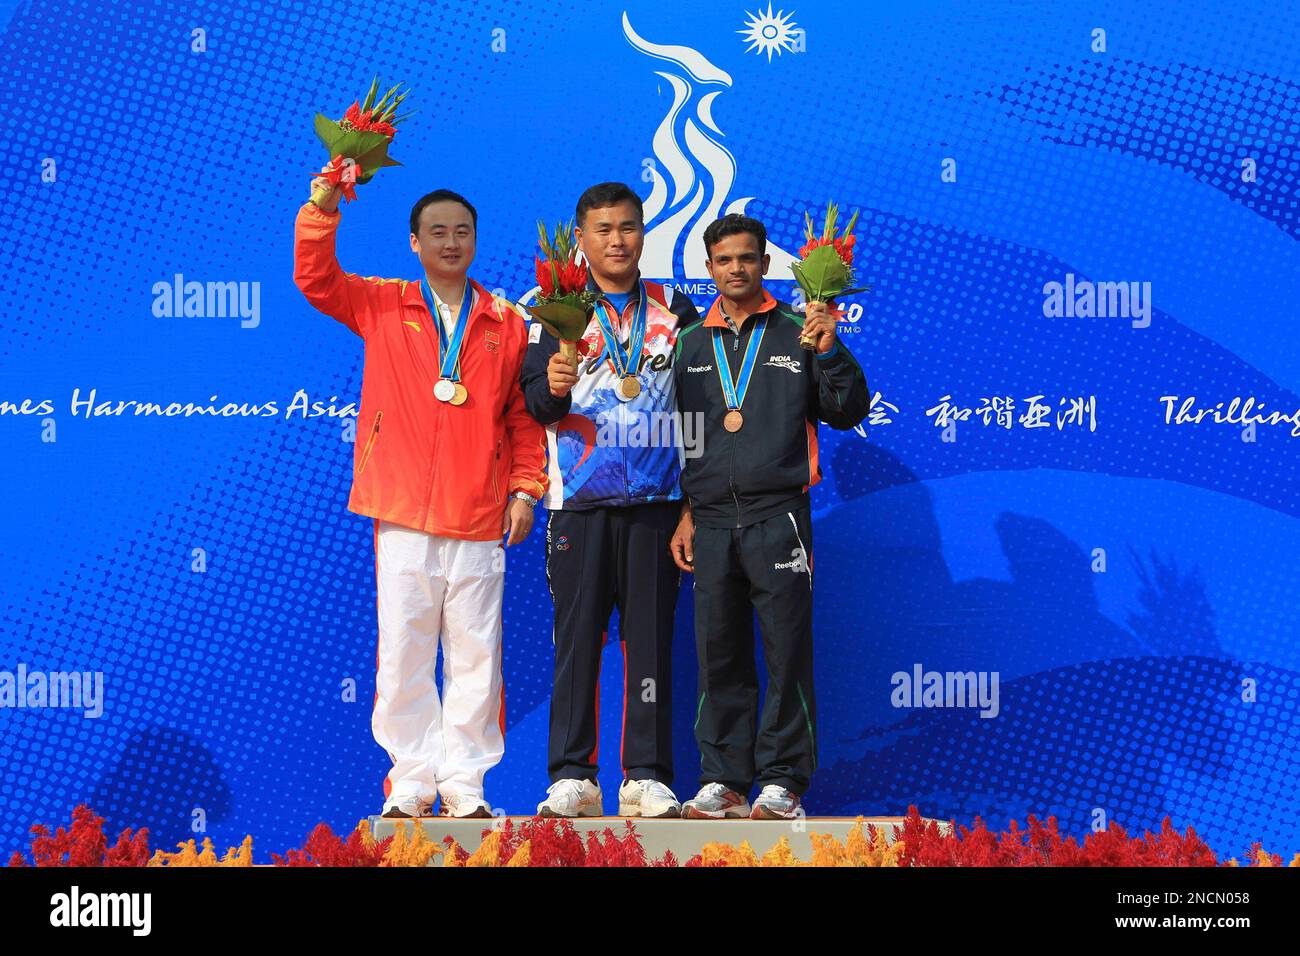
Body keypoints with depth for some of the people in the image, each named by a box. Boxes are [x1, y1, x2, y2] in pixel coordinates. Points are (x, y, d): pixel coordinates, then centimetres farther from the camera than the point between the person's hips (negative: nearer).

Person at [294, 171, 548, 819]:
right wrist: (324, 204, -15)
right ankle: (412, 780, 7)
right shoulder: (381, 306, 11)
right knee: (403, 649, -1)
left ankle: (466, 783, 8)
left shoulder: (506, 323, 12)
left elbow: (524, 417, 13)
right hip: (403, 513, 0)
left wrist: (525, 488, 4)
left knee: (476, 652, 1)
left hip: (479, 520, 1)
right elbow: (315, 278, -2)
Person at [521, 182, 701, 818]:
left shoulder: (675, 311, 13)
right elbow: (531, 402, 0)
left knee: (650, 635, 1)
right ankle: (572, 777, 2)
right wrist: (550, 388, -21)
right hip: (579, 501, -1)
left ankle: (646, 776, 4)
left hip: (655, 501, 1)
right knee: (577, 634, -1)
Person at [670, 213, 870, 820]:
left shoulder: (796, 333, 6)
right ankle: (723, 780, 11)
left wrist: (830, 352, -13)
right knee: (719, 655, 5)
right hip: (710, 521, 3)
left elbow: (847, 412, 2)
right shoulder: (691, 344, 16)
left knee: (787, 651, -4)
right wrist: (683, 511, 11)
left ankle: (782, 780, 2)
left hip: (777, 516, -3)